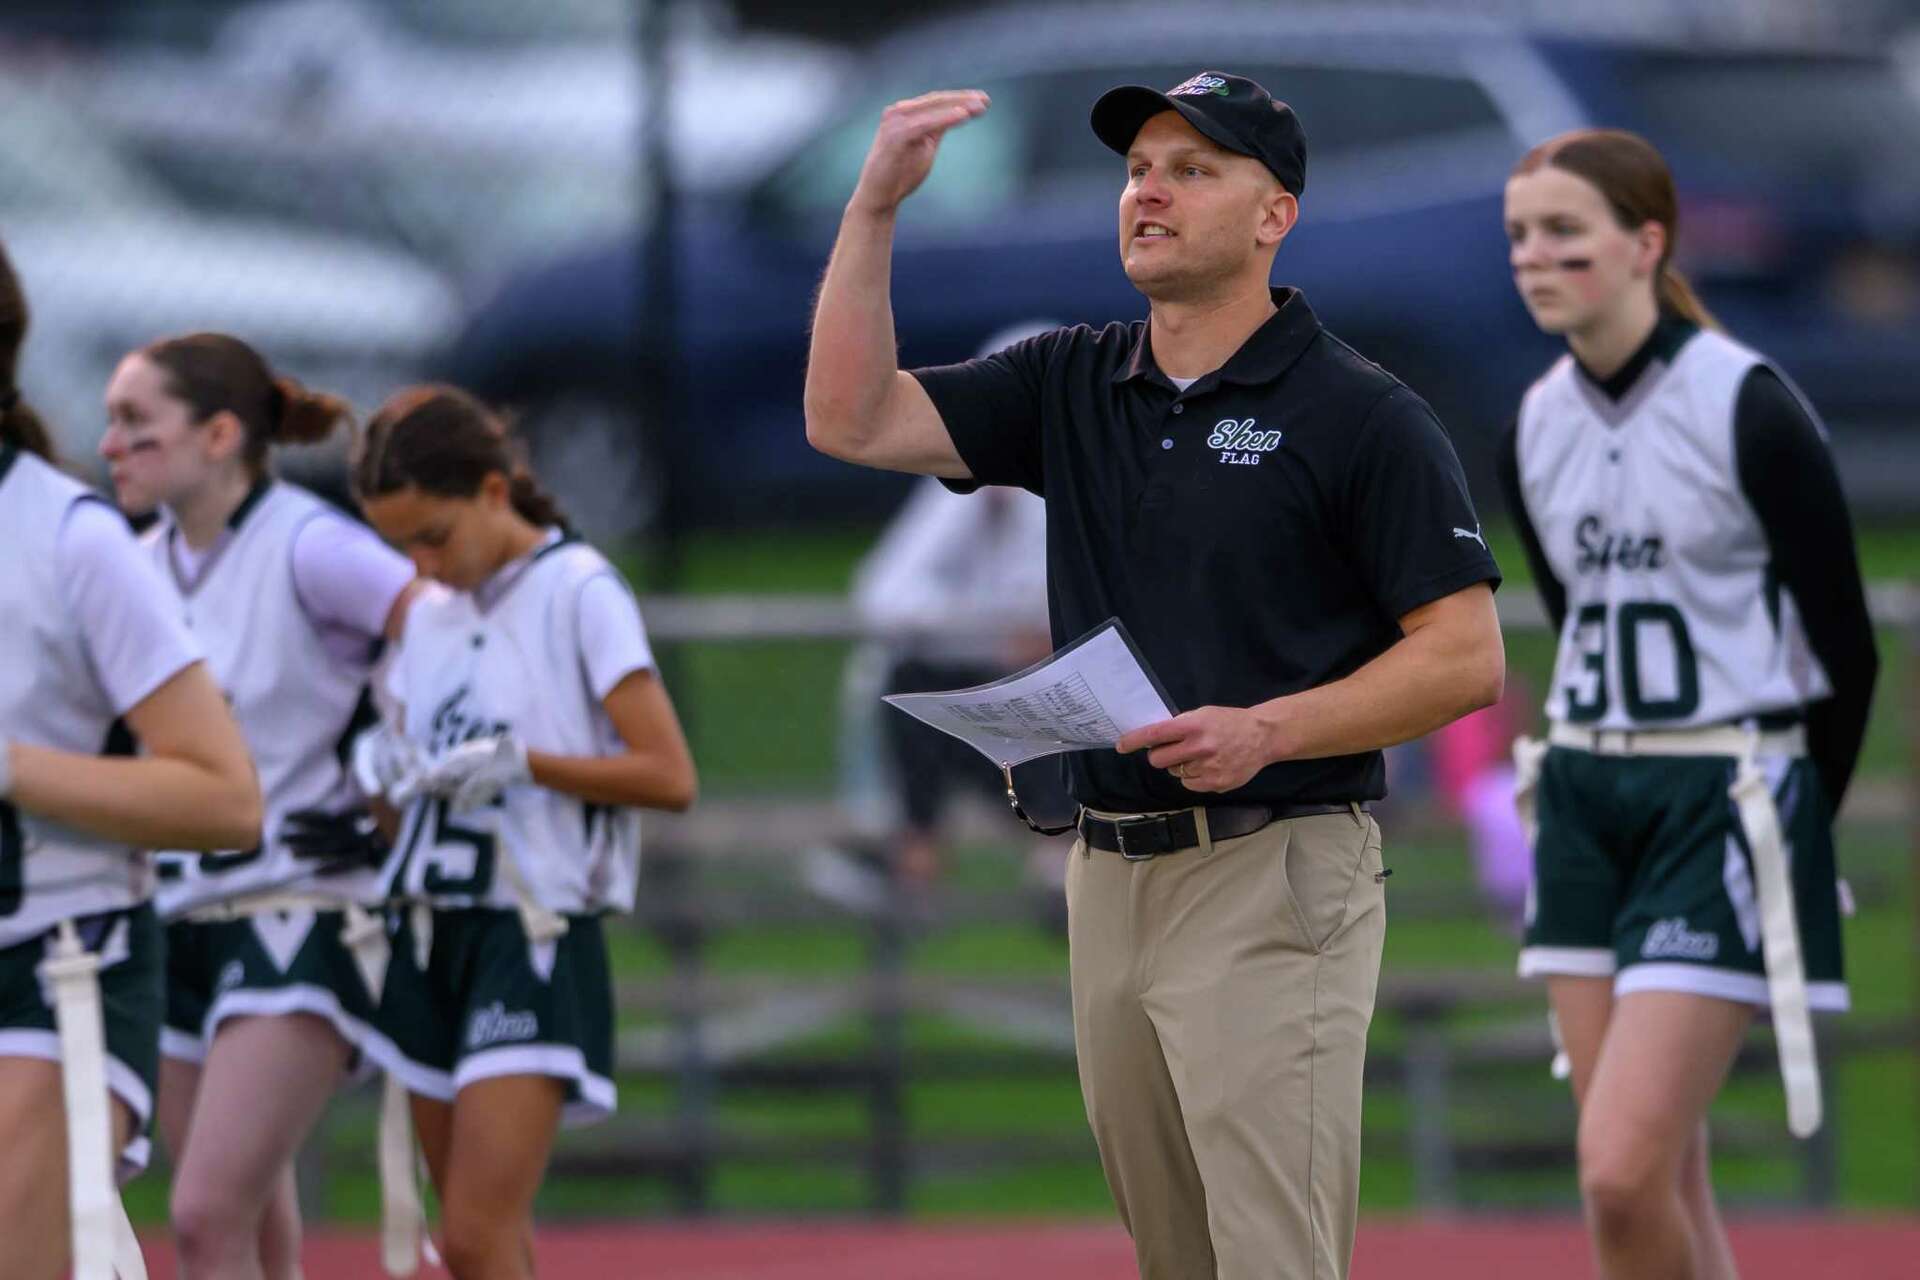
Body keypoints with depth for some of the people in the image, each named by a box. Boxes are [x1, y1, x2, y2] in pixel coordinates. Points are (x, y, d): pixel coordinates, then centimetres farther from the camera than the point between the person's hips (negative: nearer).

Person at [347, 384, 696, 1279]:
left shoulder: (579, 594, -7)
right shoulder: (431, 612, 13)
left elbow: (668, 776, -11)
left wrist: (520, 762, -20)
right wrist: (386, 774, 2)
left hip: (536, 939, -7)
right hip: (433, 933, 7)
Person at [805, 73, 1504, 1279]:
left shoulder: (1362, 416, -6)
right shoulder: (1070, 386, 12)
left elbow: (1466, 657, -8)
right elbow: (852, 420, 3)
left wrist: (1267, 731, -21)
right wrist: (876, 206, -6)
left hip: (1275, 882, -7)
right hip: (1111, 877, 7)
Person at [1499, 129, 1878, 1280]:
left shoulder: (1750, 410, -13)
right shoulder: (1535, 432, 6)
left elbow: (1844, 644, -7)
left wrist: (1793, 825, 2)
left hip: (1726, 802, -7)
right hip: (1586, 802, 7)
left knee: (1623, 1173, -16)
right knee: (1661, 1185, 5)